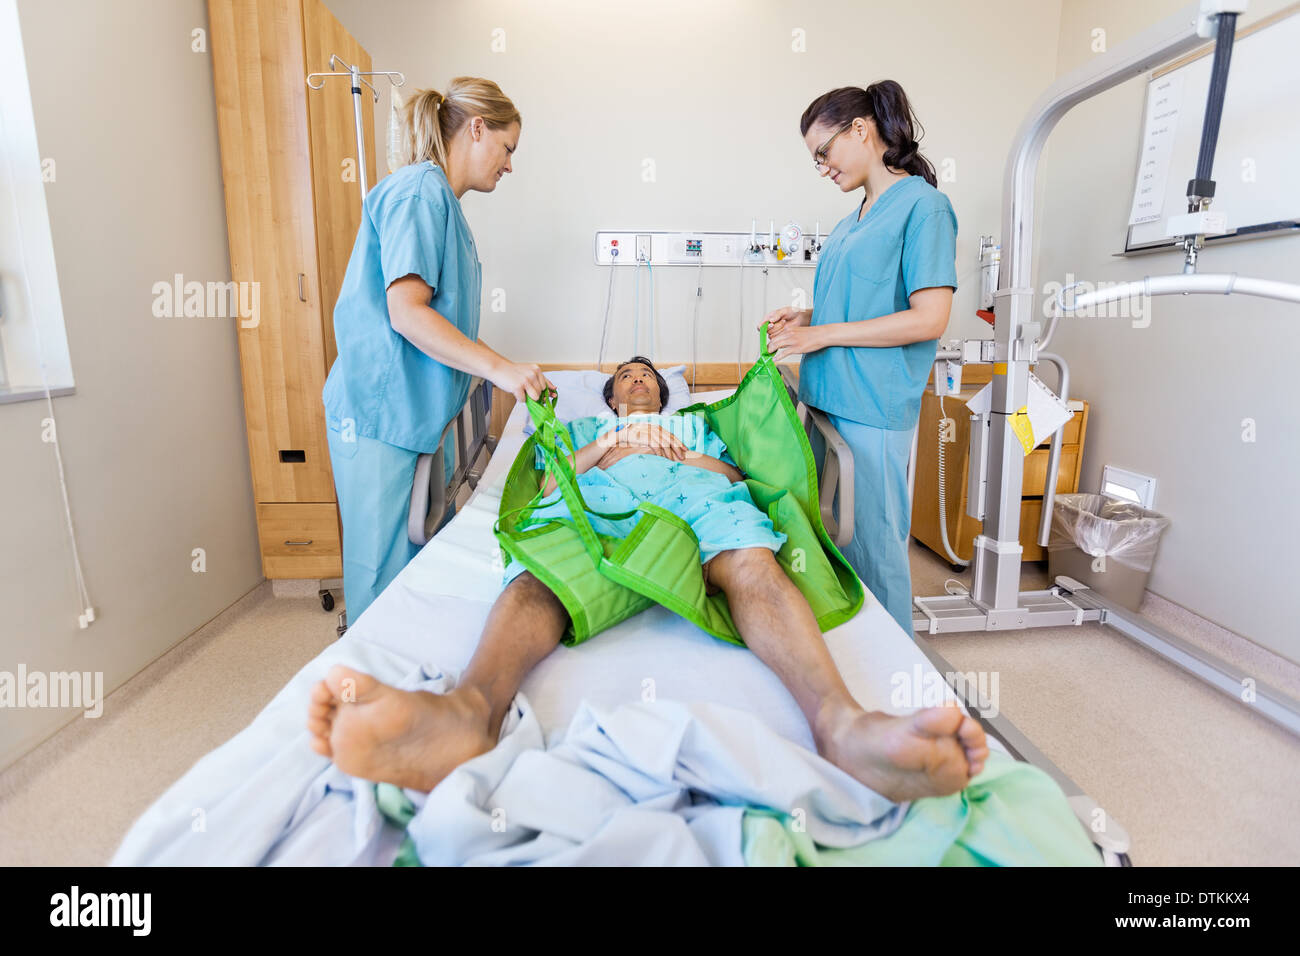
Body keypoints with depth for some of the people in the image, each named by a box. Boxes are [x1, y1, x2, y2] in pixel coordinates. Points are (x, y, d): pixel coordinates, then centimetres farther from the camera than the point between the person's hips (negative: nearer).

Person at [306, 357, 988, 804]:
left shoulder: (694, 424, 45)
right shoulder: (582, 426, 45)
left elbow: (734, 474, 26)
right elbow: (548, 482, 26)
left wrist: (673, 447, 9)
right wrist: (603, 448, 9)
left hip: (689, 485, 1)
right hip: (597, 490, 0)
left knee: (752, 562, -37)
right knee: (537, 571, -38)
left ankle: (840, 721, -62)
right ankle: (470, 708, -67)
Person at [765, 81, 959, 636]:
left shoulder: (922, 204, -8)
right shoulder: (858, 215, 17)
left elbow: (928, 320, -16)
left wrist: (822, 334, -14)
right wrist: (806, 316, 7)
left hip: (874, 408, -8)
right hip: (828, 398, 8)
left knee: (873, 544, 0)